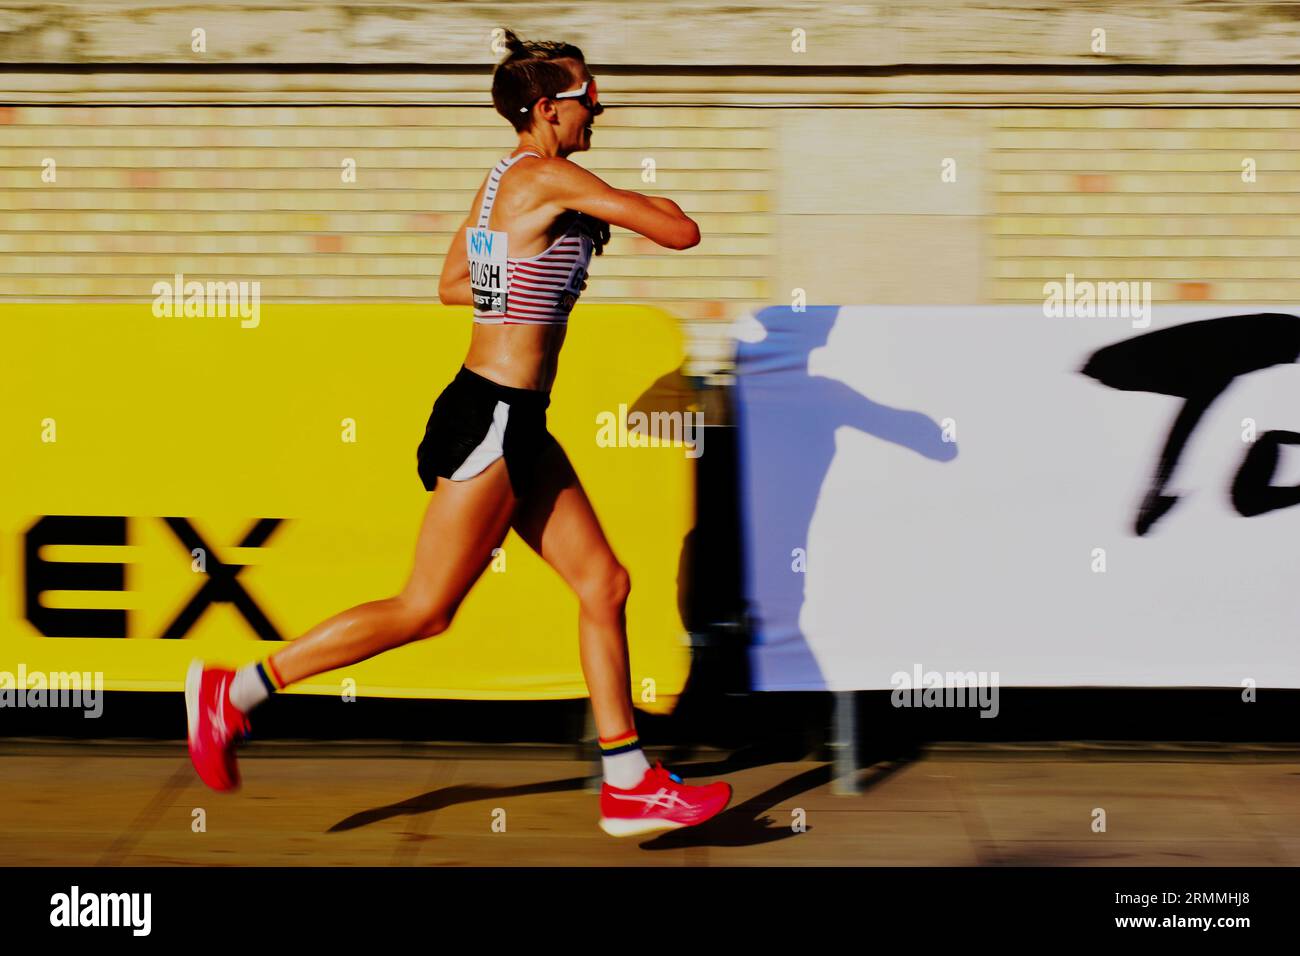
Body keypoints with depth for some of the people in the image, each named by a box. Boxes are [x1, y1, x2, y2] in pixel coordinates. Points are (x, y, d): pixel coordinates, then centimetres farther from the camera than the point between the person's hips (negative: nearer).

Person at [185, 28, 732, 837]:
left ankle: (629, 785, 12)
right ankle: (235, 692, 7)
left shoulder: (505, 180, 12)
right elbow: (682, 233, -18)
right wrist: (644, 204, 4)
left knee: (605, 585, 8)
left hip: (514, 421, 10)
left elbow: (453, 285, 24)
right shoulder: (550, 178, -16)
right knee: (426, 610, -2)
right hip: (494, 418, -10)